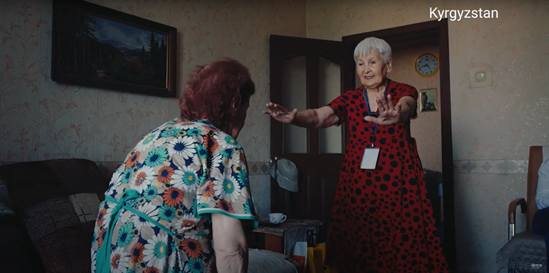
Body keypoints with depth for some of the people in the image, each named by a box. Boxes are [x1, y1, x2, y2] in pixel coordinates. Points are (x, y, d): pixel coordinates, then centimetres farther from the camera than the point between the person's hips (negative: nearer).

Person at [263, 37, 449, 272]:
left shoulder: (404, 92, 1)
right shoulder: (349, 99, 5)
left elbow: (405, 107, -23)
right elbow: (318, 117, -11)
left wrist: (395, 114, -47)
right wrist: (293, 117, -32)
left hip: (397, 183, -2)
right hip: (357, 185, 2)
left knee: (402, 249, 0)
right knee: (358, 249, 6)